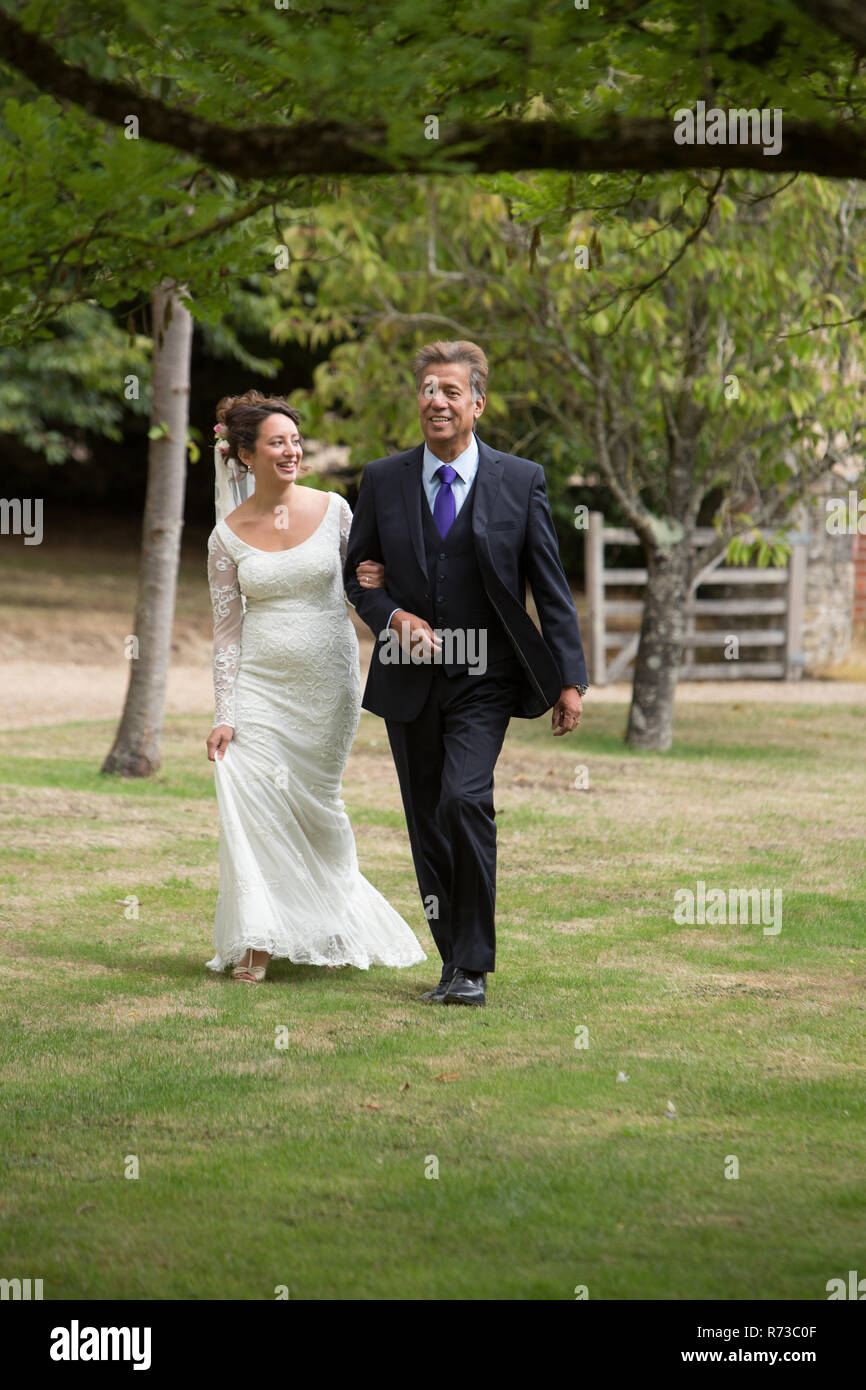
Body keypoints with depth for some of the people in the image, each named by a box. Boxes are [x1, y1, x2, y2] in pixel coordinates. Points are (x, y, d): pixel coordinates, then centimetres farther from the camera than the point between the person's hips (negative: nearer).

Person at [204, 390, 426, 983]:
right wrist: (224, 715, -4)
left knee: (316, 803, 7)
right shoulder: (228, 536, -1)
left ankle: (326, 927, 27)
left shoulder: (333, 510, -1)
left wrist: (374, 578, -15)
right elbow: (227, 628, 1)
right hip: (261, 684, 0)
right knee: (252, 795, -13)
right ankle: (257, 943, -8)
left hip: (328, 685, 0)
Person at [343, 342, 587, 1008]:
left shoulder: (521, 480, 0)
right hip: (410, 679, 3)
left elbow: (552, 588, 2)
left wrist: (570, 679, -3)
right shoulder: (383, 480, 5)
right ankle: (454, 961, 19)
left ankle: (473, 967, -14)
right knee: (427, 825, 7)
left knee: (465, 800, -21)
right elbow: (358, 574, 11)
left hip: (483, 680, -3)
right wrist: (394, 617, -10)